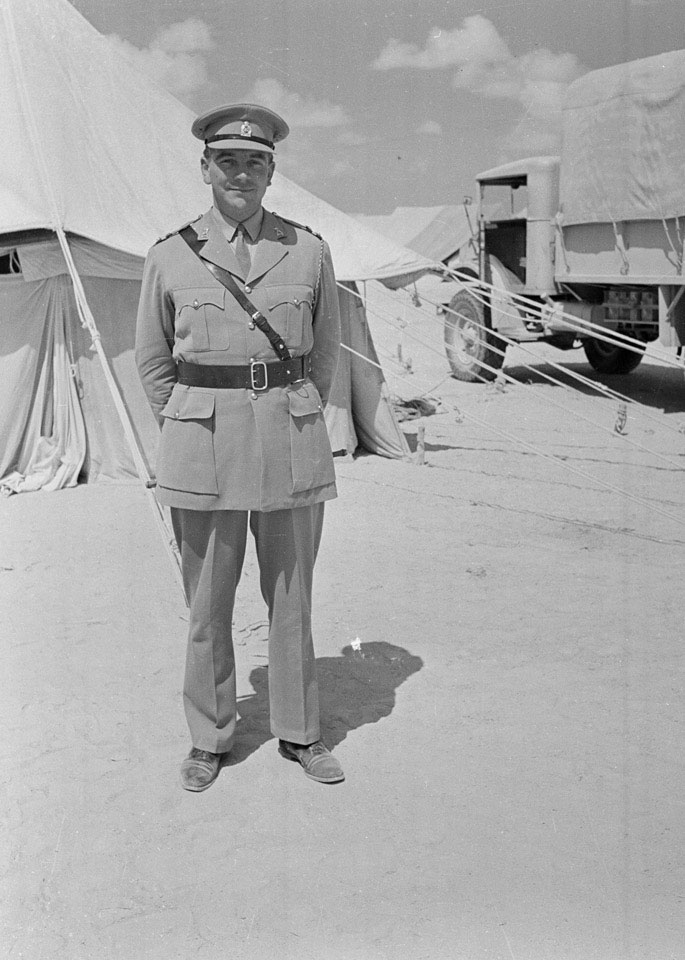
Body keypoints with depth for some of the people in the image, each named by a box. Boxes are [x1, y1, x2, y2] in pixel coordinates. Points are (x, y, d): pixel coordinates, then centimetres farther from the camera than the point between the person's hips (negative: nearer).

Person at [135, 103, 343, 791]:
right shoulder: (170, 257, 1)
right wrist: (188, 435, 11)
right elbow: (152, 360, 12)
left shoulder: (308, 250, 3)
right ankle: (209, 738, 26)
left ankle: (298, 732, 27)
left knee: (293, 599, 10)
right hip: (204, 448, 0)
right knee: (207, 604, 8)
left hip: (293, 445, 1)